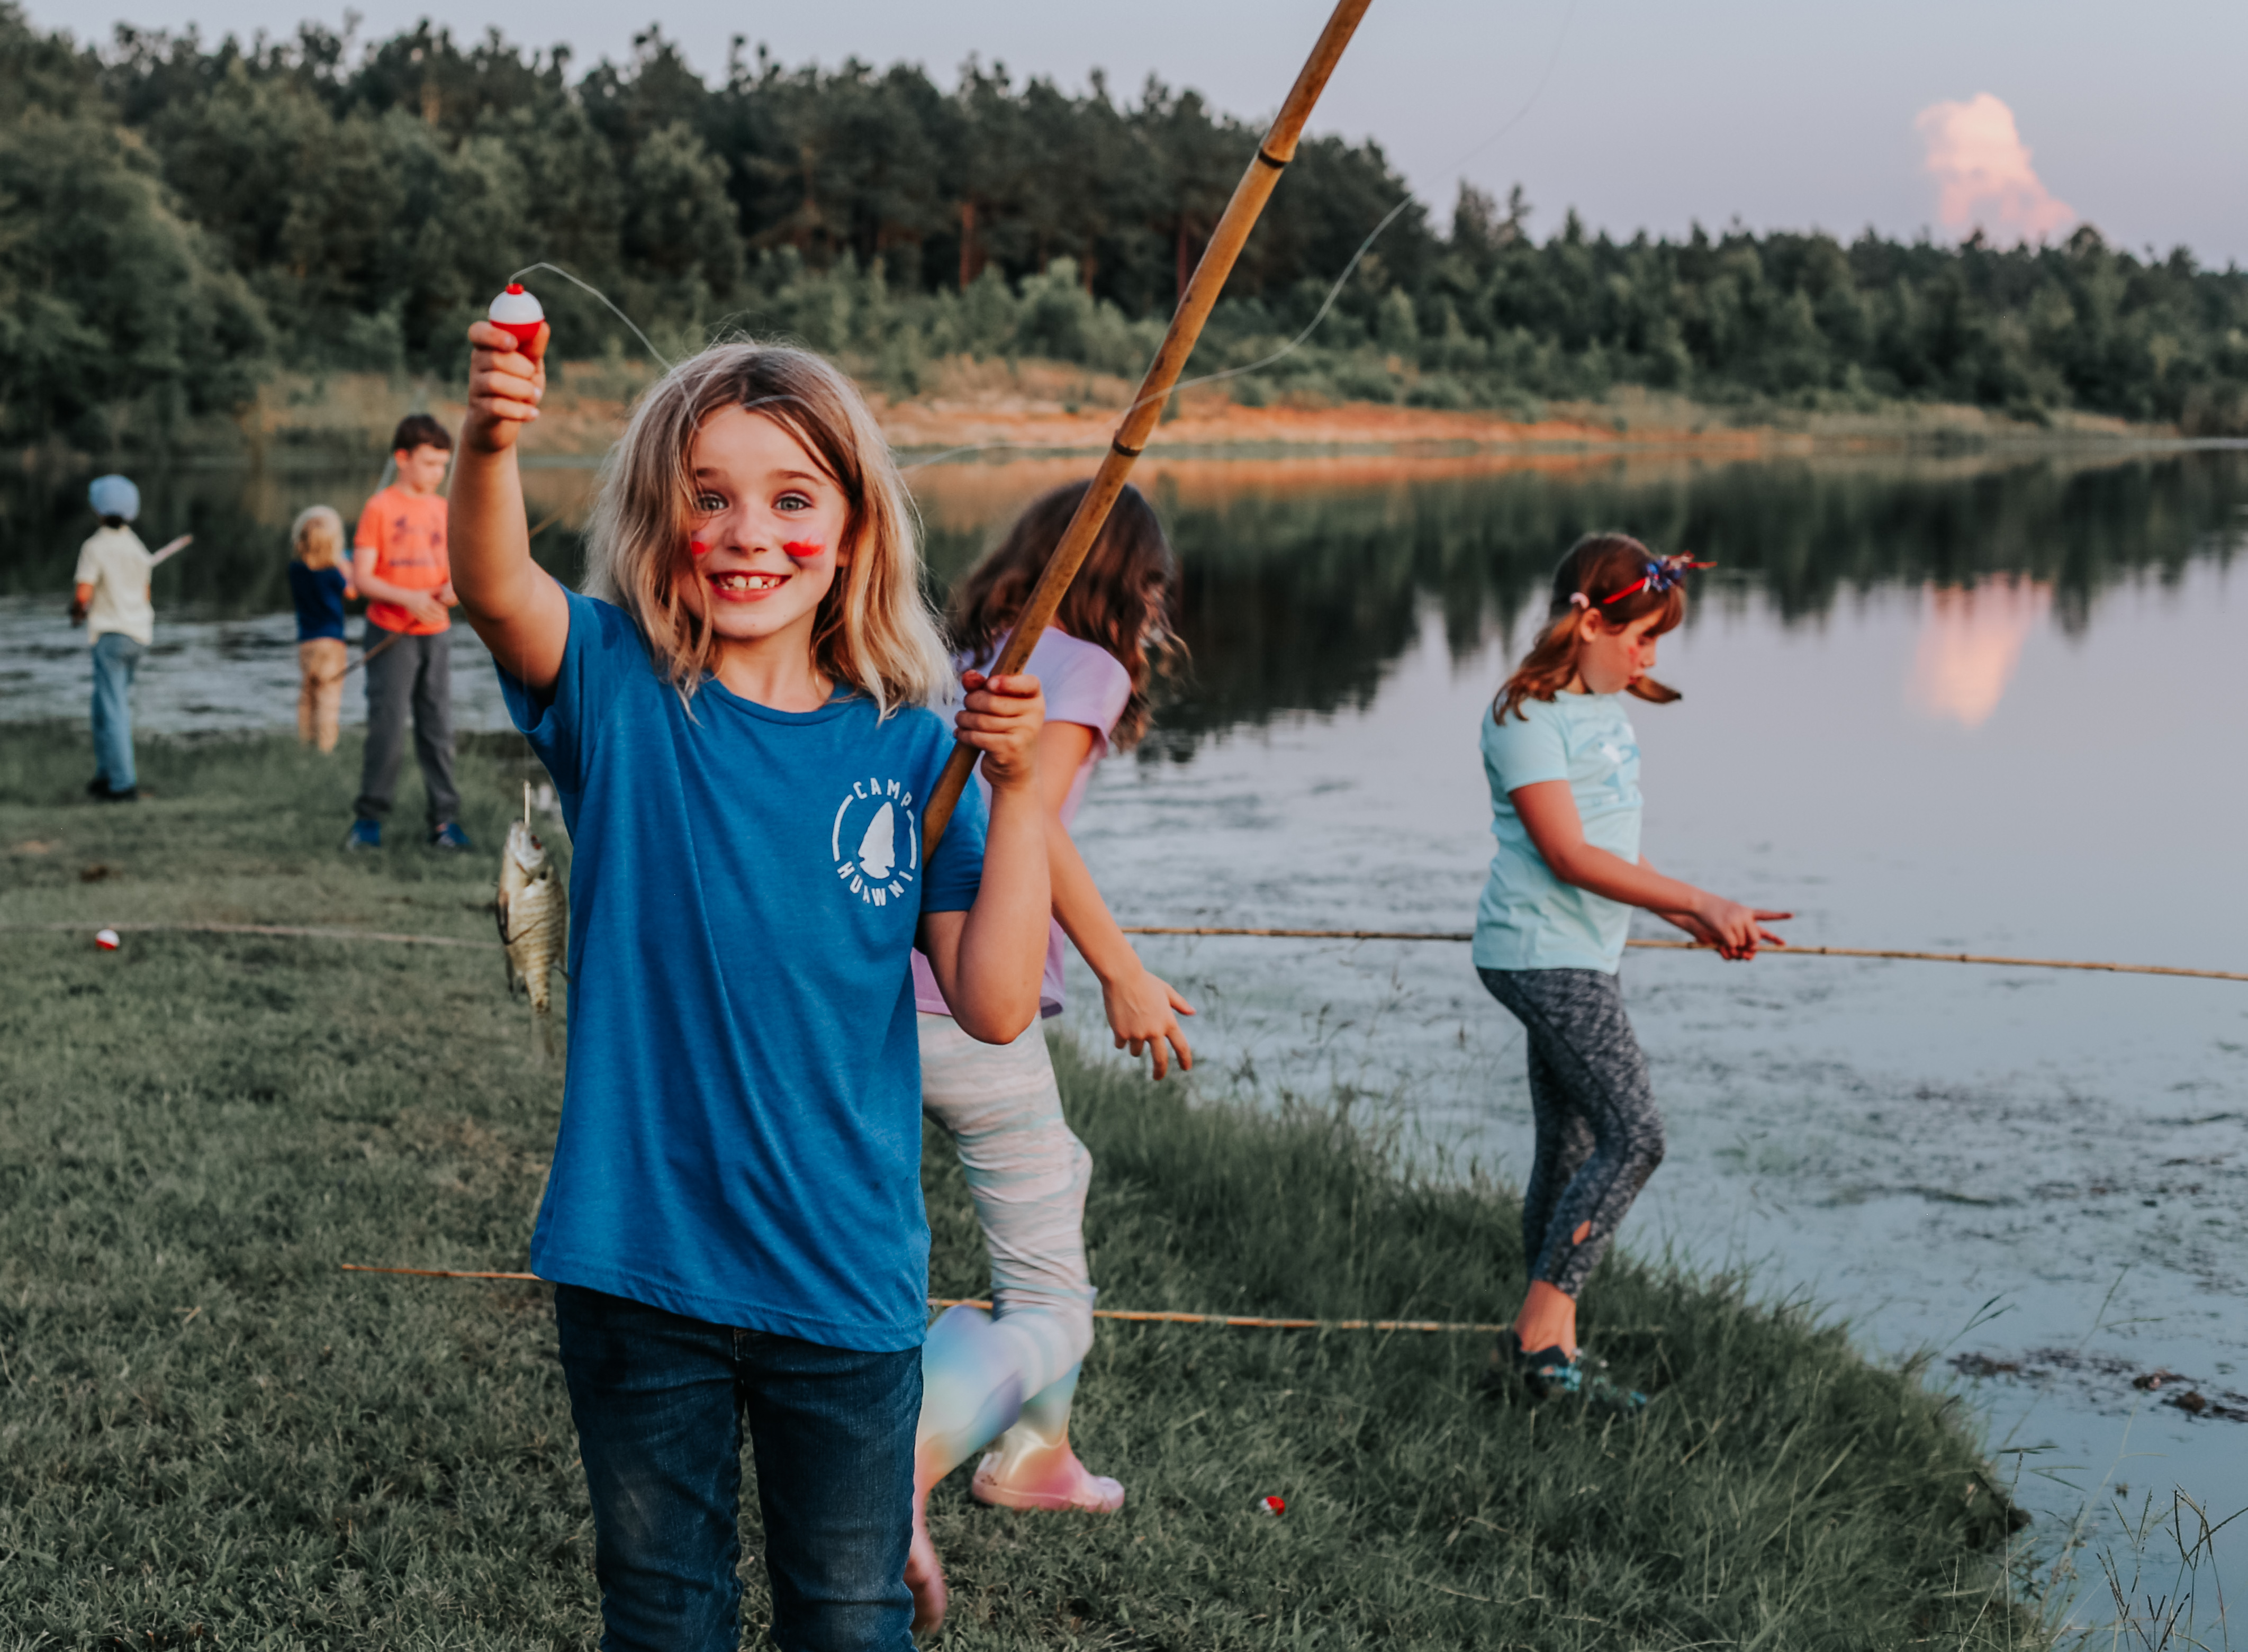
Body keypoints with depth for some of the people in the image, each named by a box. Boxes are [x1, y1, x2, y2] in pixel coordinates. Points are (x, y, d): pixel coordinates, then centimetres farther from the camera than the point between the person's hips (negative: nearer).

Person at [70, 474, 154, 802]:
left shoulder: (95, 547, -11)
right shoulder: (137, 547, 10)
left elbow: (82, 595, -17)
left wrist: (77, 611, 5)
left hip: (111, 634, -7)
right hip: (139, 633, 7)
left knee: (113, 710, -5)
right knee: (107, 705, 18)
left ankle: (123, 783, -8)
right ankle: (107, 772, 18)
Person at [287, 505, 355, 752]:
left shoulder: (295, 568, -1)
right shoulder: (332, 572, -13)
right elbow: (351, 593, 0)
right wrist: (345, 567, 11)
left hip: (305, 640, 5)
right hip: (330, 638, -5)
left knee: (306, 695, 13)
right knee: (329, 694, -4)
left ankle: (305, 740, 13)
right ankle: (326, 745, -9)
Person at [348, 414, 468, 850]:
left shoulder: (442, 509, 10)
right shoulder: (379, 508, -6)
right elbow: (361, 578, -10)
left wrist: (453, 588, -7)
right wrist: (407, 598, -23)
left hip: (434, 633, 5)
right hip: (391, 634, -5)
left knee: (438, 728, 4)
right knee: (388, 728, -4)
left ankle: (444, 821, 8)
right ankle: (369, 818, 8)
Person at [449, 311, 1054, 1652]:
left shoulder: (910, 750, -3)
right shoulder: (618, 697, -6)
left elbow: (996, 1007, -8)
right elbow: (496, 588, -28)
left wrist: (1022, 793, -18)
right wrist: (491, 443, -48)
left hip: (845, 1275, 1)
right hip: (639, 1262, 0)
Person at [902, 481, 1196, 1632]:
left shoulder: (961, 661, 16)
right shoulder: (1084, 666, -4)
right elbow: (1028, 817, -20)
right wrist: (1122, 972, -19)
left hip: (881, 998, 8)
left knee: (1058, 1177, 30)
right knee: (1049, 1309, -2)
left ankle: (1032, 1454, 37)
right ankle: (902, 1468, -28)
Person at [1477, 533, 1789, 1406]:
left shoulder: (1606, 709, 16)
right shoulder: (1528, 717, -13)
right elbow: (1569, 854, -19)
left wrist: (1689, 917, 11)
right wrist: (1698, 901, -19)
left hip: (1582, 957, 10)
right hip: (1540, 952, -10)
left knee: (1572, 1149, 9)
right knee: (1634, 1134, -14)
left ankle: (1548, 1349, 13)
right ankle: (1538, 1336, -11)